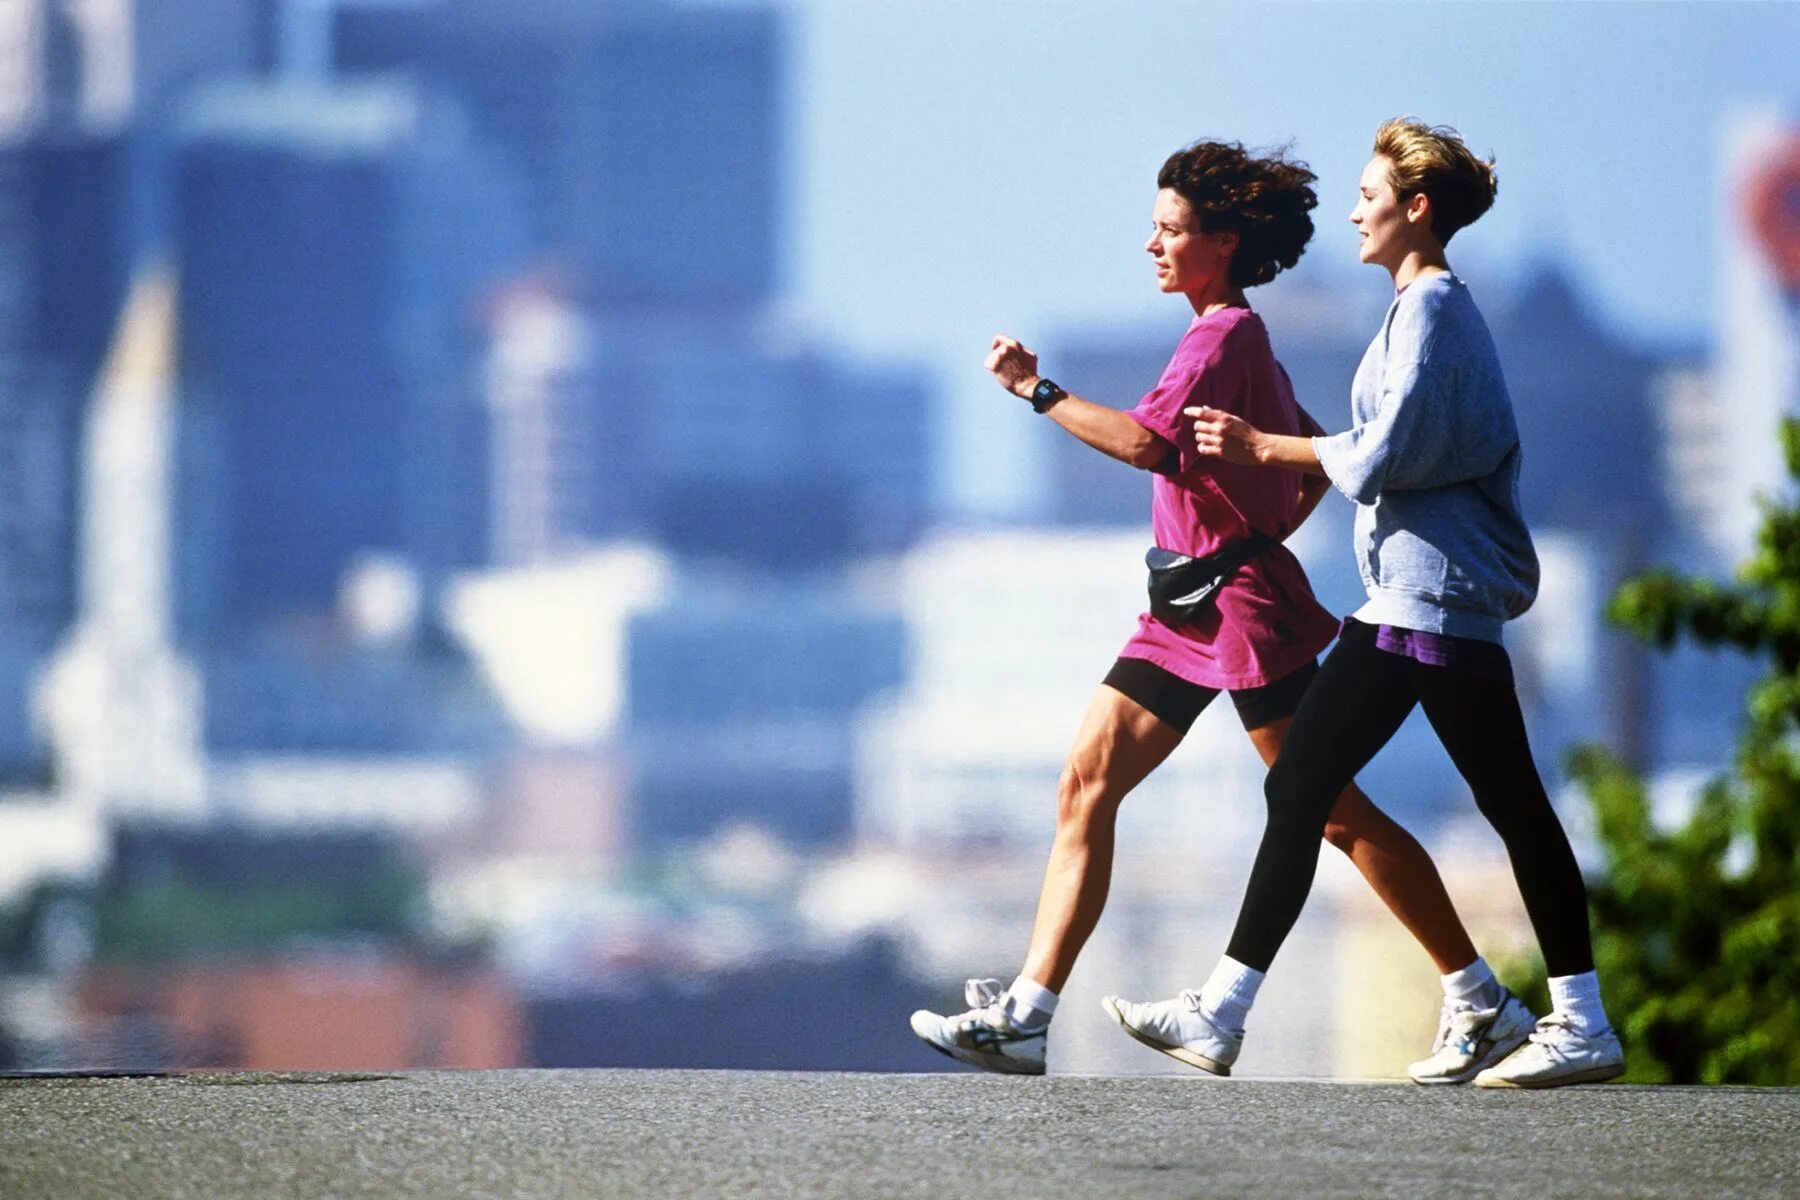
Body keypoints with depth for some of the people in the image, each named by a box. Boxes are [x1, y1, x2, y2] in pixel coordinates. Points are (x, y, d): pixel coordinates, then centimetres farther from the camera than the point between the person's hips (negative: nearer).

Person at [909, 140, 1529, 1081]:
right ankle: (1025, 1012, -5)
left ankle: (1482, 1000, 7)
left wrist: (1037, 388, -21)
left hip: (1245, 610, -10)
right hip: (1189, 614, 10)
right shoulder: (1235, 338, 17)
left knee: (1332, 811, -3)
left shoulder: (1226, 335, -14)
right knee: (1085, 785, 0)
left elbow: (1147, 442, -29)